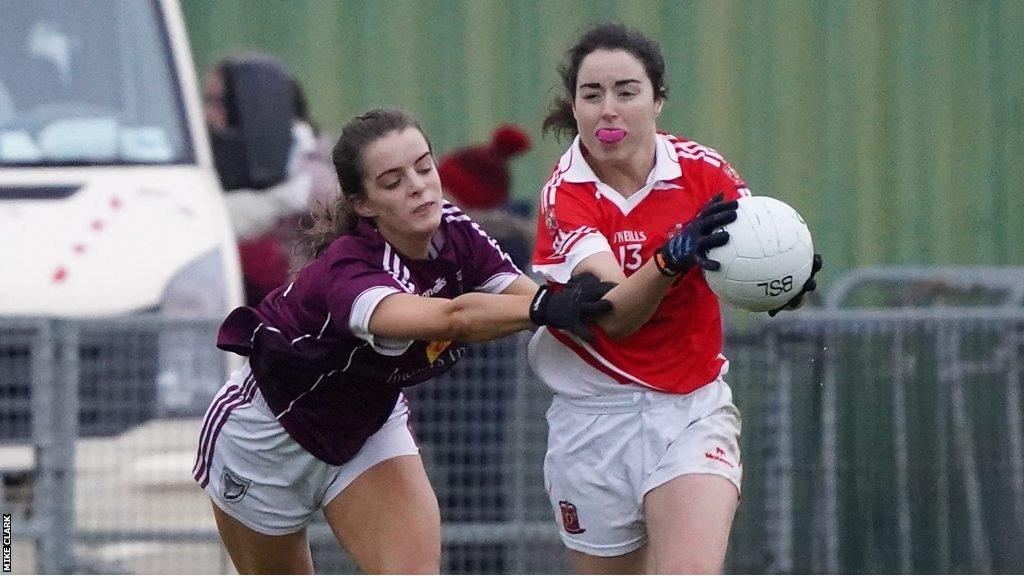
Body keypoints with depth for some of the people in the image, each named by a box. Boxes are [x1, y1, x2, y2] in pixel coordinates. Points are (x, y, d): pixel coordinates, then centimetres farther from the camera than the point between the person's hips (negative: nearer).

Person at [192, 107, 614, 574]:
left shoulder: (455, 234, -17)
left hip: (370, 426, 5)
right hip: (266, 440, -5)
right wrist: (545, 308, -71)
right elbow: (448, 319, -56)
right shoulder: (347, 271, -38)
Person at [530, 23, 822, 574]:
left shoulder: (702, 171, -7)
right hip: (595, 419, 1)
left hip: (693, 409, 0)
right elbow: (615, 314, -25)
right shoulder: (565, 196, -11)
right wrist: (672, 258, -45)